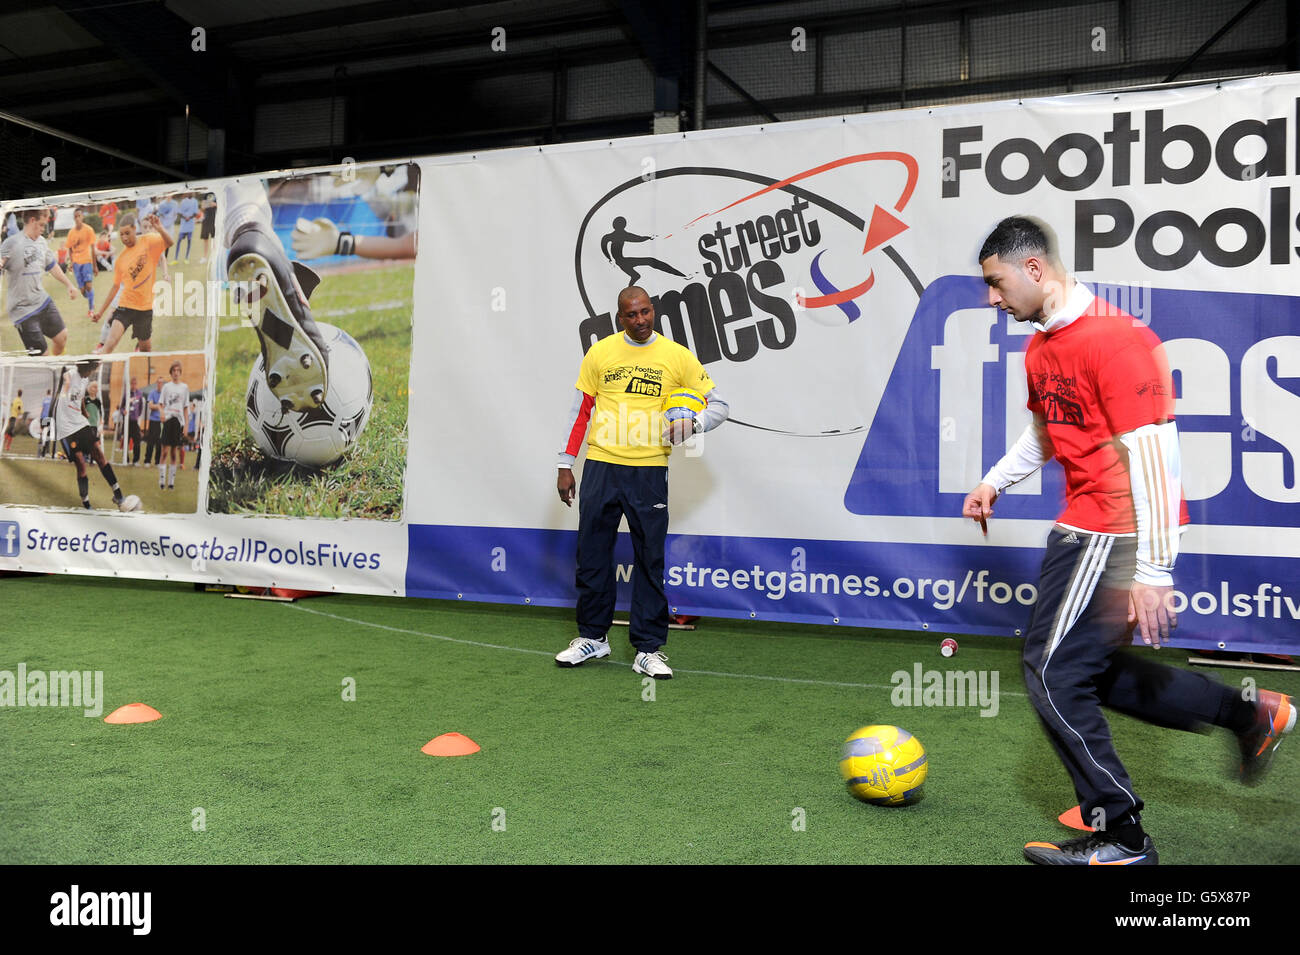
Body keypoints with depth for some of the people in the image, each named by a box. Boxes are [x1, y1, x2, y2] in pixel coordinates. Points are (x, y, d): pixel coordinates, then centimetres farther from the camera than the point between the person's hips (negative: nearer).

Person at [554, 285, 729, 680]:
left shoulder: (677, 356, 3)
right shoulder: (600, 353, 6)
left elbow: (718, 405, 7)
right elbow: (580, 410, 10)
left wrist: (692, 423, -14)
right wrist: (566, 465, 6)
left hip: (650, 470, -1)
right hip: (600, 467, 1)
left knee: (650, 559, 1)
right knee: (591, 554, 7)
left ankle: (648, 650, 9)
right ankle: (593, 637, 23)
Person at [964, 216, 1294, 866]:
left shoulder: (1115, 339, -19)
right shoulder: (1041, 348, 11)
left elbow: (1154, 454, -23)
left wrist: (1152, 571, -25)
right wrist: (996, 480, 18)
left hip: (1114, 533, -10)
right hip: (1084, 527, 10)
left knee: (1053, 673, -6)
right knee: (1094, 672, 16)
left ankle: (1120, 839, 8)